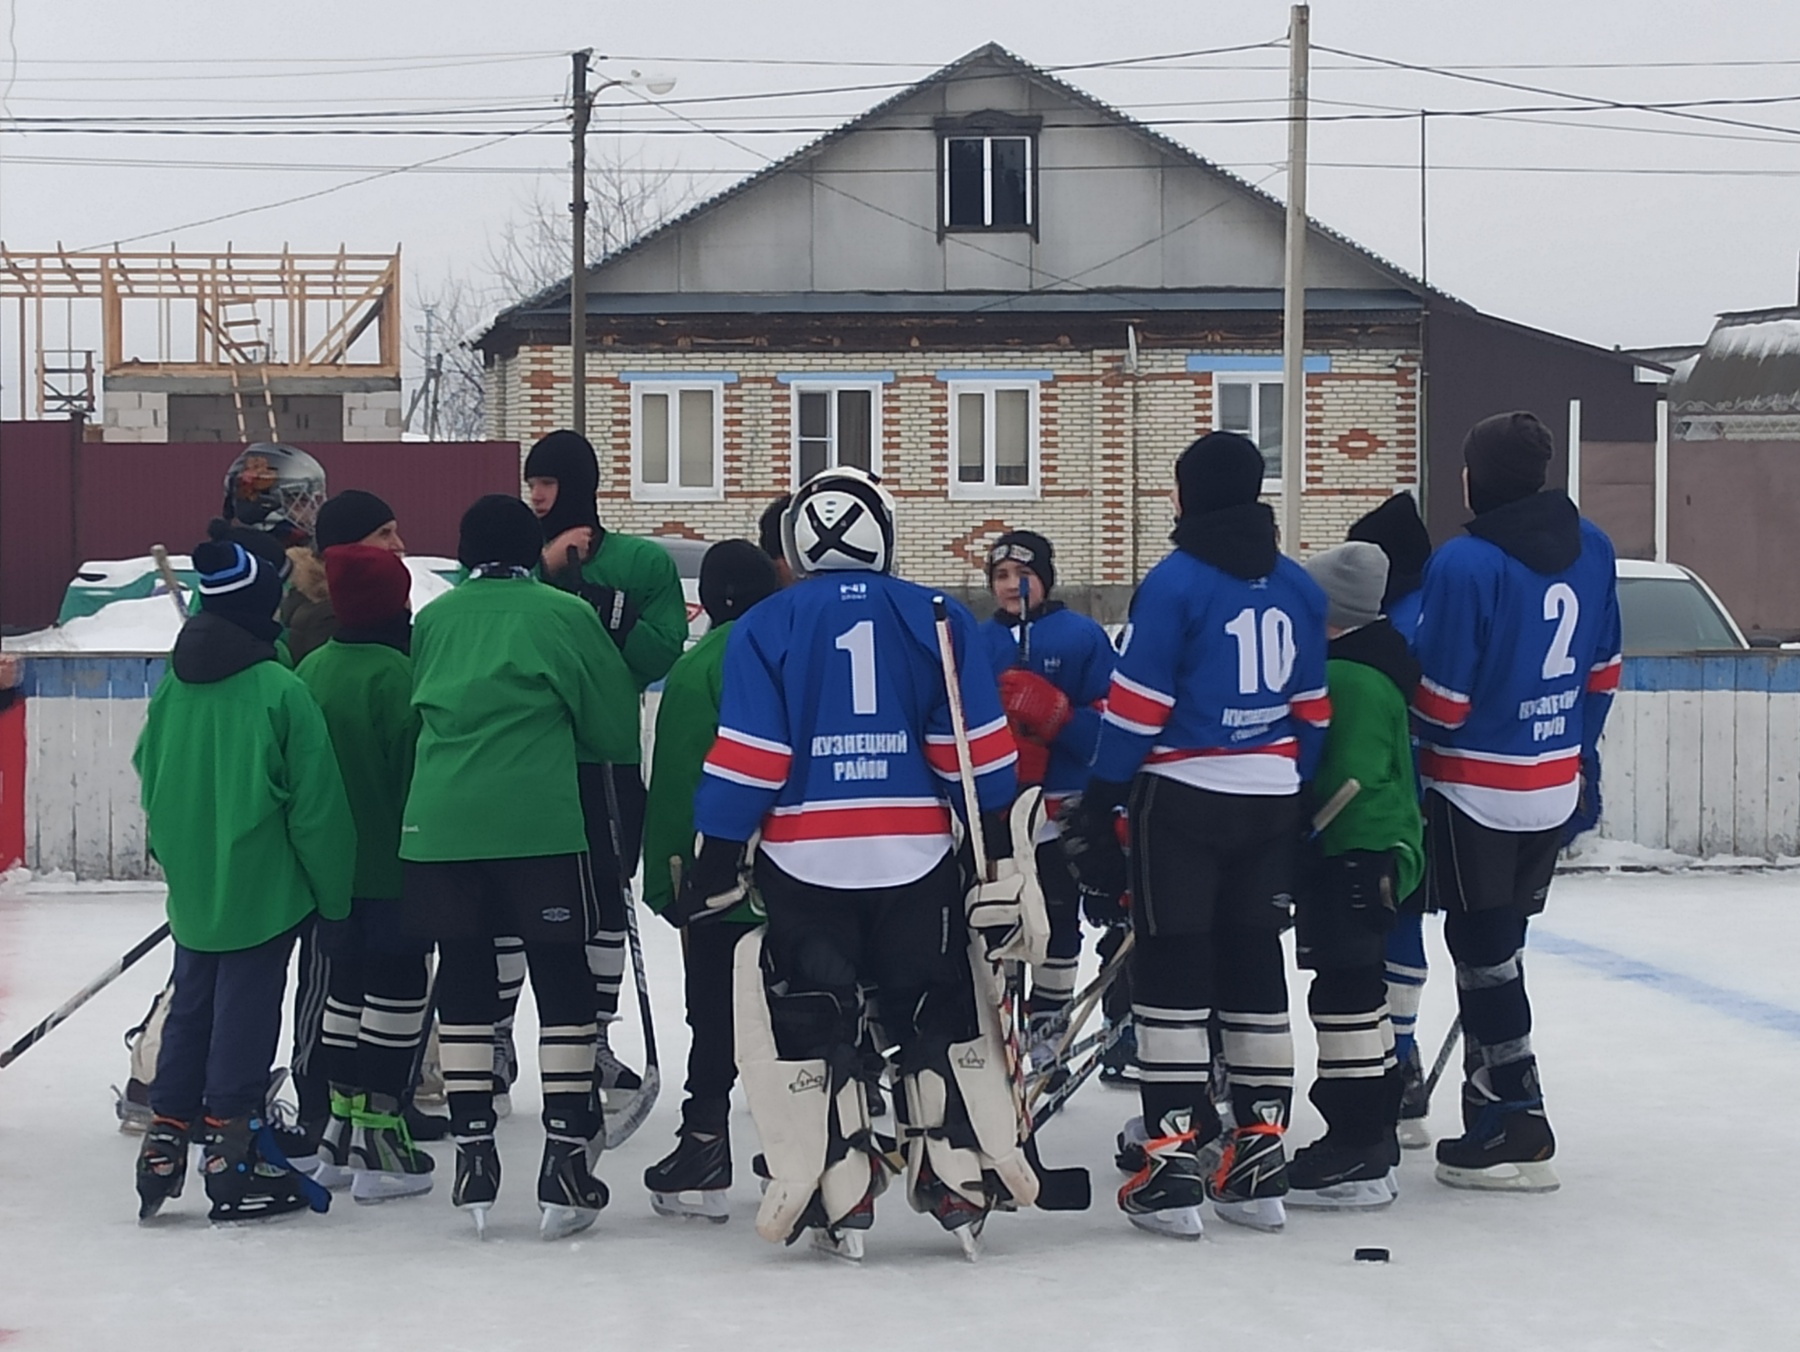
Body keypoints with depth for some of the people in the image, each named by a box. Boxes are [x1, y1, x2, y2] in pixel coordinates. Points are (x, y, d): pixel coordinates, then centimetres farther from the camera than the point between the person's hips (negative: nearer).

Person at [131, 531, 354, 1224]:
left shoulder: (173, 685, 2)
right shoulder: (281, 691, -15)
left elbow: (148, 777, 12)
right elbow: (315, 803, -12)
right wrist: (332, 892, -4)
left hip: (191, 888, 6)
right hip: (262, 890, -5)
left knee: (191, 1005, 16)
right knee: (246, 1011, 1)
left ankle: (166, 1138, 17)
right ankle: (232, 1155, 4)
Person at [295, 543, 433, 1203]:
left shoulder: (311, 669, 6)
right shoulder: (393, 673, -17)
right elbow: (417, 764, -18)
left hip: (332, 860, 8)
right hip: (392, 865, -8)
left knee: (346, 981, 16)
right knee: (397, 987, -1)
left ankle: (342, 1123, 21)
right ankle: (377, 1131, -1)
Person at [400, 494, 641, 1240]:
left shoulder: (433, 618, 13)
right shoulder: (565, 615, 3)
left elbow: (413, 717, 18)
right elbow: (616, 728, 6)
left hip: (437, 822, 3)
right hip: (539, 822, -3)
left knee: (464, 979, 13)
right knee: (561, 978, 4)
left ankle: (473, 1153, 14)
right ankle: (566, 1159, 1)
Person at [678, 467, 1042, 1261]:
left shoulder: (765, 627, -1)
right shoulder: (937, 619, 3)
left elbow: (746, 764, -6)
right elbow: (979, 752, 0)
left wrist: (714, 870, 0)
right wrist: (1002, 867, 5)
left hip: (804, 864, -1)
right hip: (917, 860, 2)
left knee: (811, 1021, 8)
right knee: (940, 1015, 14)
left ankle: (839, 1198, 4)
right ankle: (966, 1181, 12)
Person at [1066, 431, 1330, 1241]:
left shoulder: (1174, 583, -11)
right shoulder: (1298, 588, 8)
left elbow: (1135, 709, -13)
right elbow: (1312, 711, 11)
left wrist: (1100, 807, -7)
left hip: (1184, 799, -6)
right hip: (1270, 804, 6)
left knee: (1171, 969, -2)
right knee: (1255, 966, 12)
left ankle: (1172, 1166, -5)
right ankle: (1260, 1161, 14)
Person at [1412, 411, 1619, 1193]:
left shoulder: (1465, 564, -19)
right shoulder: (1591, 548, 3)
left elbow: (1442, 696, -15)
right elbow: (1604, 670, 11)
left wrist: (1415, 765, 2)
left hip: (1478, 791, -7)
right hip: (1555, 787, 7)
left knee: (1482, 951, 0)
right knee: (1500, 944, 18)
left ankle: (1517, 1130, 1)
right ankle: (1493, 1098, 25)